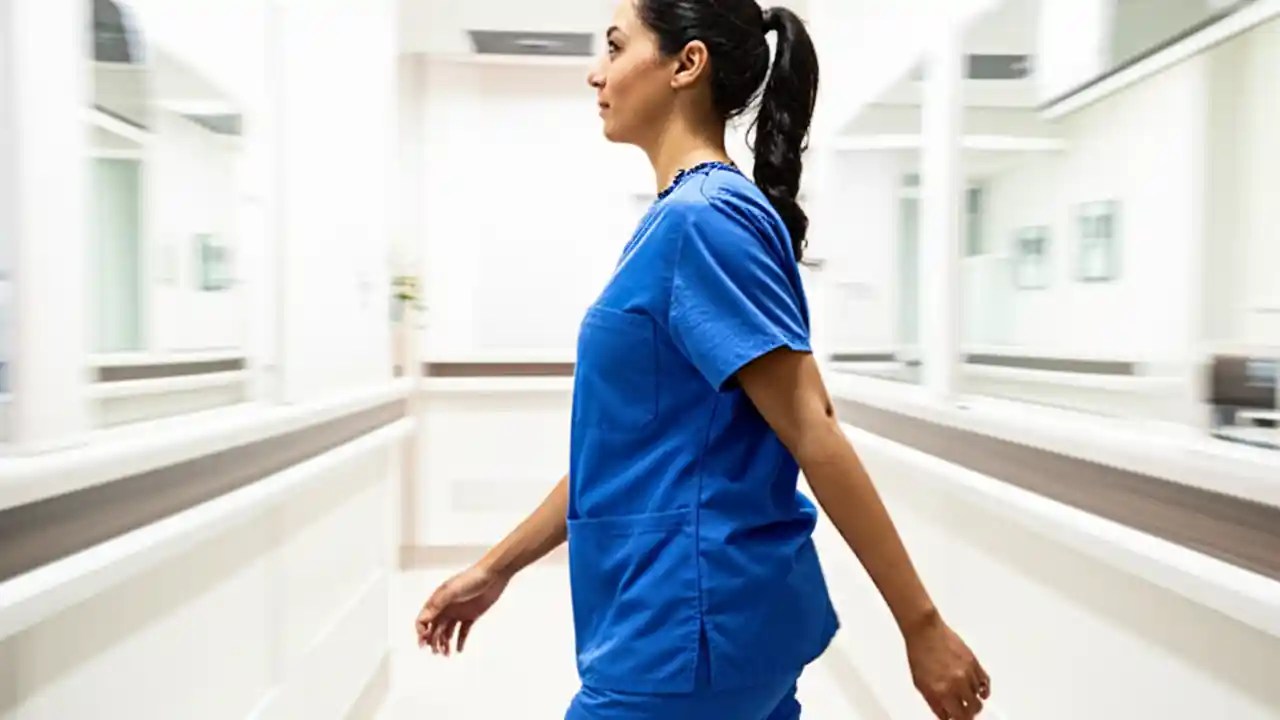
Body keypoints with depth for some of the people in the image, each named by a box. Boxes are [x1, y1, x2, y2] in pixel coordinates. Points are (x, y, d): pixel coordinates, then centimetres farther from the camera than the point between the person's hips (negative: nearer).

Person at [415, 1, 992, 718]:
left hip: (691, 626, -8)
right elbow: (622, 448, 14)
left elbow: (812, 430, -20)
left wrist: (923, 625, -16)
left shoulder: (703, 217, -17)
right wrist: (496, 568, 17)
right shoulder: (679, 219, 11)